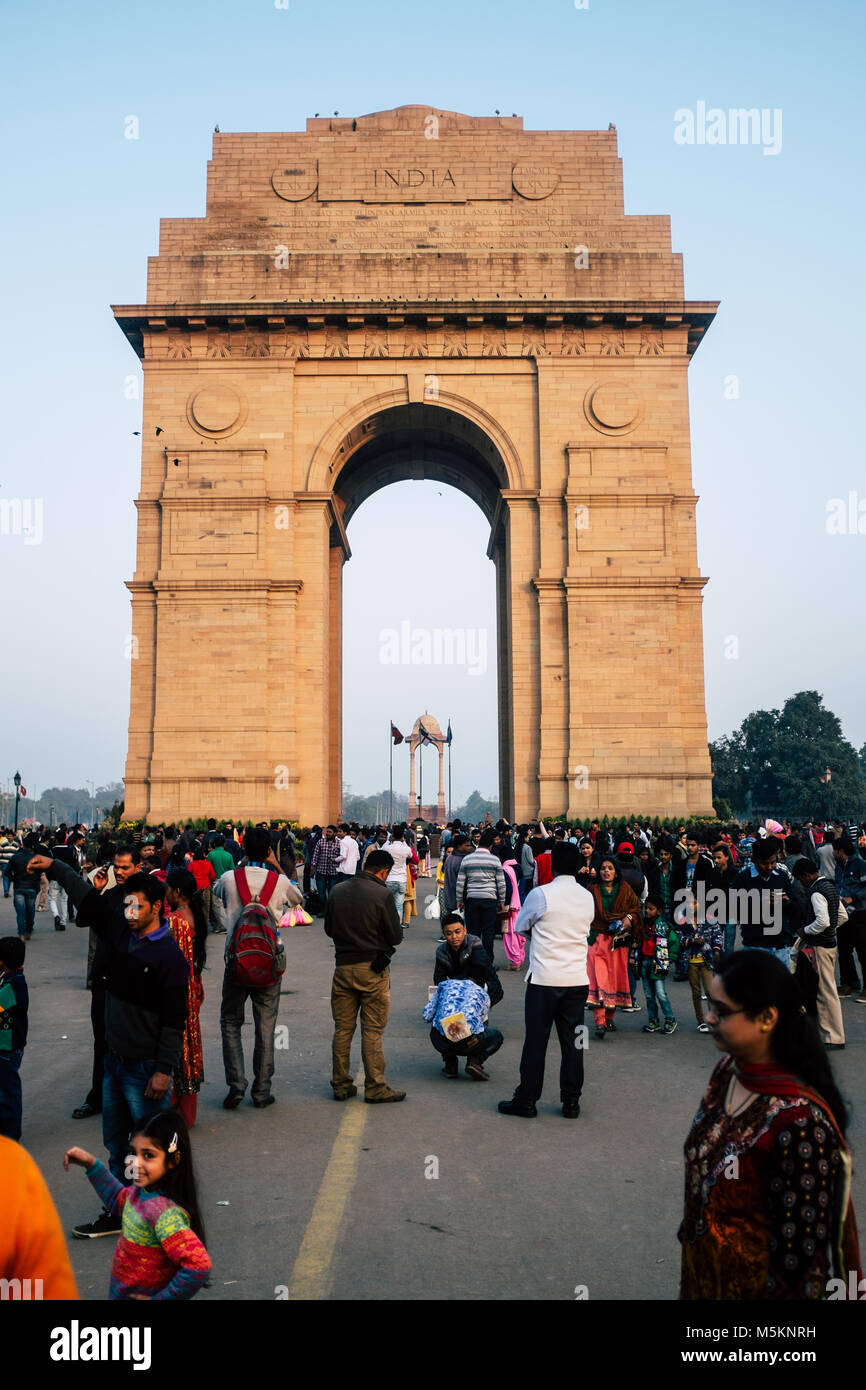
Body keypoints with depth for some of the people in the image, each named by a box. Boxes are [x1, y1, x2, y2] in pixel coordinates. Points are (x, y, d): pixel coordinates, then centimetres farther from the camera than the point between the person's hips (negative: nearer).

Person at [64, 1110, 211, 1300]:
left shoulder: (165, 1213, -34)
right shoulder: (142, 1189, -10)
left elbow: (199, 1266, -40)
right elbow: (118, 1199, 13)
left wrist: (161, 1298, -26)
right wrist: (91, 1164, 5)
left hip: (141, 1296, -7)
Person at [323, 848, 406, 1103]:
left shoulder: (337, 891, 3)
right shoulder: (383, 895, -13)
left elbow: (329, 929, 12)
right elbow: (396, 937, -8)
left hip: (343, 966, 4)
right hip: (373, 969, -4)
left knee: (342, 1029, 12)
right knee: (372, 1031, 3)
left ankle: (341, 1086, 18)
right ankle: (375, 1088, 7)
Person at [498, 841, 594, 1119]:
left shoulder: (541, 894, -10)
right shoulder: (587, 897, 5)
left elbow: (520, 928, 3)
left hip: (544, 979, -4)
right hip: (578, 979, 4)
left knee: (536, 1040, 4)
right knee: (573, 1041, 10)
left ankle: (526, 1101, 12)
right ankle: (571, 1102, 16)